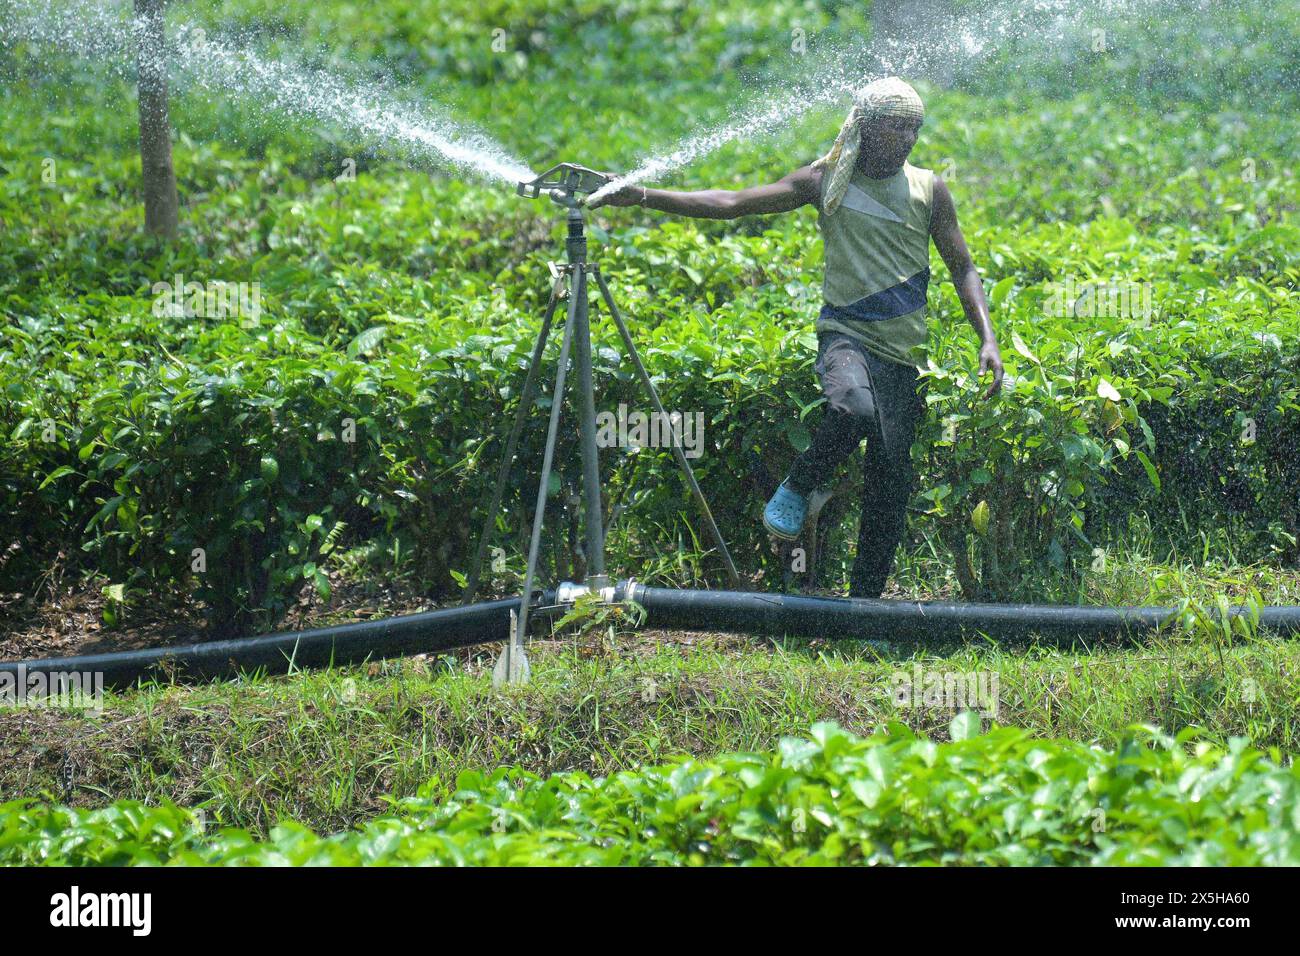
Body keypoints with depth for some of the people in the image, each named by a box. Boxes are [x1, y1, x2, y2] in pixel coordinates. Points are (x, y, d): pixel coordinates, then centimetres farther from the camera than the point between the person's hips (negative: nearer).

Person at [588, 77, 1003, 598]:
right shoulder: (827, 179, 4)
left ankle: (866, 597, 9)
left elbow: (962, 268, 13)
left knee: (891, 480, -2)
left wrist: (988, 339, -2)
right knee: (854, 410, -36)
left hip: (904, 352, 3)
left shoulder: (929, 190, 8)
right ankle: (797, 488, -7)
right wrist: (645, 197, -7)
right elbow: (731, 203, 1)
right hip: (846, 334, -3)